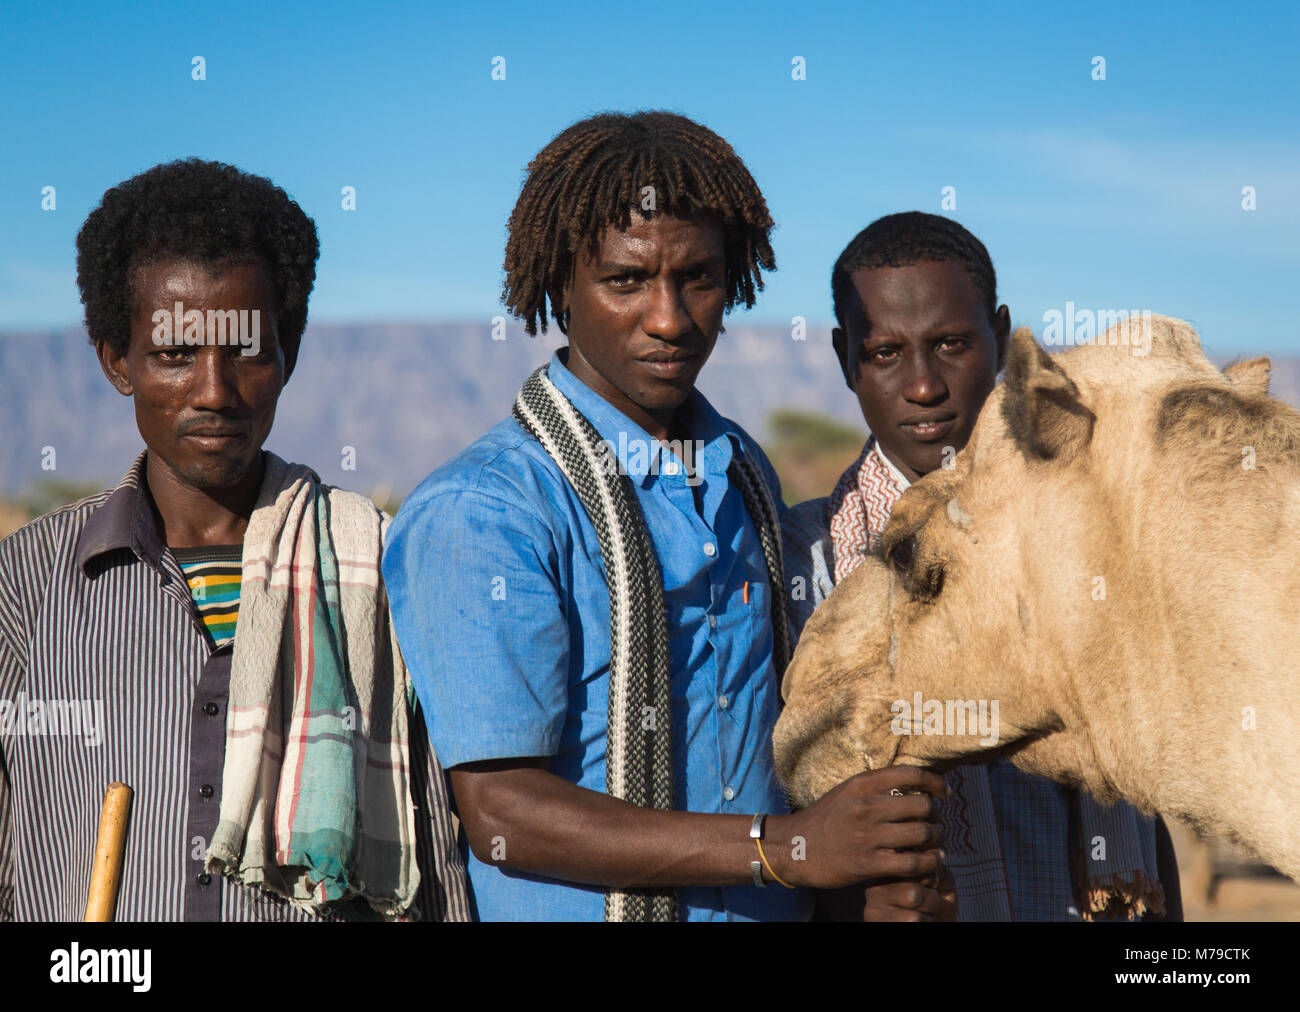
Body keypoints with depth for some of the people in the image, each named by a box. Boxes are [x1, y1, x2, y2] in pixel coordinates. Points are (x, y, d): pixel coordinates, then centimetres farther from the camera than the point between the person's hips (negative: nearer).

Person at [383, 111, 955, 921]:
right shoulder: (476, 515, -16)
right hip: (568, 911, -5)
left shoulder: (745, 475, 5)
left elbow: (768, 726, 12)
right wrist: (790, 846, -24)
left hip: (770, 909, 6)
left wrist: (894, 864, -6)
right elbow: (502, 814, -21)